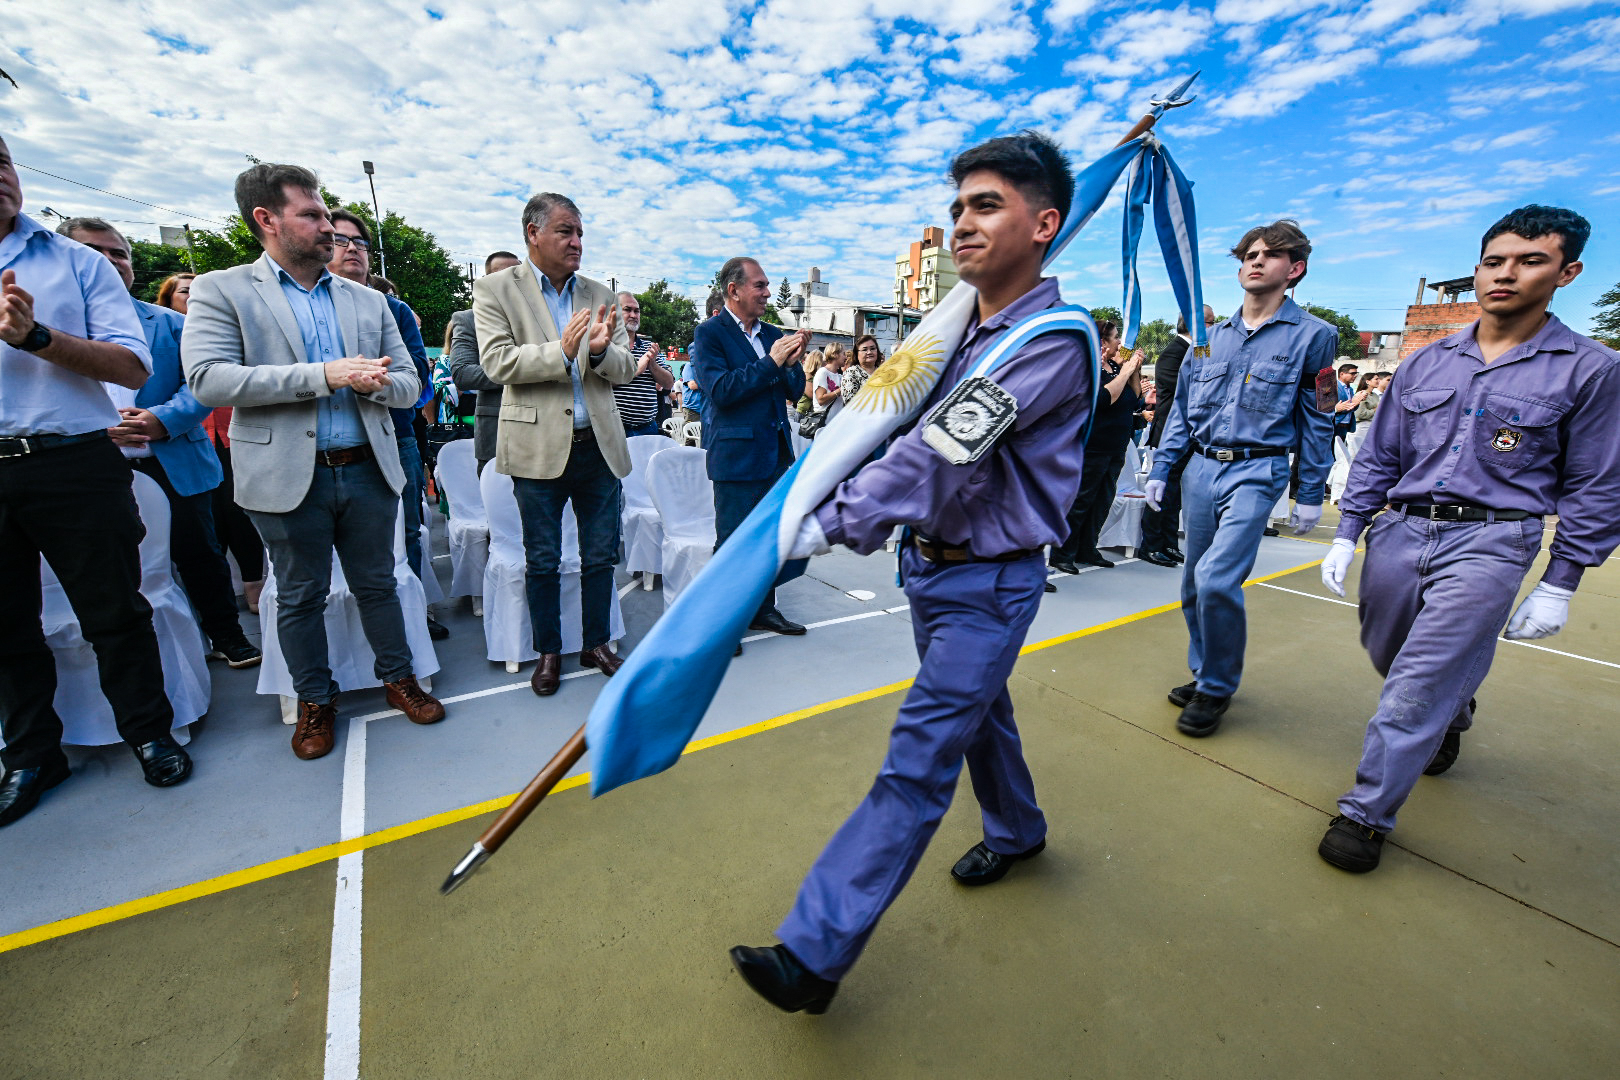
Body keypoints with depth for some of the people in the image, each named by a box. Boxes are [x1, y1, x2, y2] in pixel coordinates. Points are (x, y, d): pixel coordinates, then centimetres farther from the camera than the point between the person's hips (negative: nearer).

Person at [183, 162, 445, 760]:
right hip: (288, 476, -2)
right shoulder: (222, 290, 2)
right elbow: (208, 378, -12)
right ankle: (315, 700, 27)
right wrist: (324, 375, -20)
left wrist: (375, 382, -14)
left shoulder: (368, 301, 12)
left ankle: (399, 676, 29)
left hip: (367, 470, 2)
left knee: (377, 584, 13)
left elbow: (408, 384, 9)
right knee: (300, 597, 10)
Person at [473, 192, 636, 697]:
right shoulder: (495, 289, 1)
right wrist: (561, 352, -24)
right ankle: (548, 651, 26)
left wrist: (602, 350, -17)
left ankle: (596, 644, 27)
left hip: (599, 445, 3)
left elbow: (625, 370, 5)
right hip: (539, 447, -3)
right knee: (542, 561, 8)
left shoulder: (600, 295, 10)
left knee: (601, 555, 10)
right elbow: (496, 361, -11)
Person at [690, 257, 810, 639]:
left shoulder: (772, 334, 13)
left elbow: (795, 392, 11)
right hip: (737, 454, -7)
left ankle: (763, 608, 31)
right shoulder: (710, 332, -6)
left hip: (775, 451, 7)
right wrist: (771, 362, -18)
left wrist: (792, 361, -9)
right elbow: (720, 390, -18)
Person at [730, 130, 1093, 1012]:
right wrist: (822, 493, -5)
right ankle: (1016, 830, 51)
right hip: (929, 562, 8)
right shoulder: (958, 324, 7)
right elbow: (907, 425, 9)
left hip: (990, 582, -8)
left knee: (917, 761, -4)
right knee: (977, 708, 24)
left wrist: (834, 523, -33)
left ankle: (814, 952, 6)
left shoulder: (1054, 340, -17)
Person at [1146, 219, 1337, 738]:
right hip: (1201, 468, 5)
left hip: (1256, 472, -4)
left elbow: (1317, 421, 3)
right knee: (1195, 583, 9)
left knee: (1216, 579, -18)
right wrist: (1161, 470, 7)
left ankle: (1217, 687, 2)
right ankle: (1205, 671, 28)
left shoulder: (1311, 335, 3)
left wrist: (1310, 495, 0)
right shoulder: (1211, 336, 14)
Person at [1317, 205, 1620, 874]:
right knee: (1392, 661, 17)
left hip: (1488, 542, -4)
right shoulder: (1426, 363, 9)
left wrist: (1558, 587, -1)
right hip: (1398, 532, 4)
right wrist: (1346, 536, 3)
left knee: (1416, 686, -9)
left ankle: (1366, 814, 5)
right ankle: (1452, 716, 50)